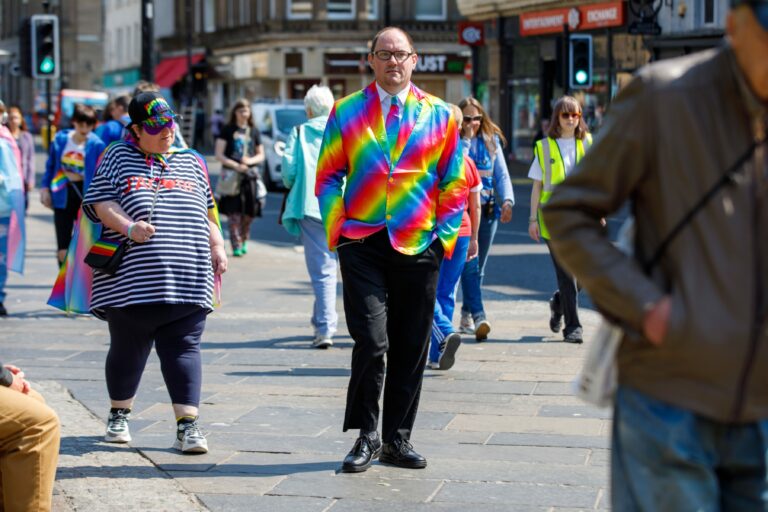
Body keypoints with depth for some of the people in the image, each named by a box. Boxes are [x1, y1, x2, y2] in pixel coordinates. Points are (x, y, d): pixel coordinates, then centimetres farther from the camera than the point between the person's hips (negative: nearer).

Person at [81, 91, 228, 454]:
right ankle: (119, 414, 28)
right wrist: (129, 227, -18)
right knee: (127, 348, 8)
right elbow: (101, 202, -2)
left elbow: (208, 213, 22)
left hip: (187, 280, 2)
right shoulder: (118, 157, 7)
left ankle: (187, 425, -6)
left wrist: (217, 247, 12)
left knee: (184, 349, -5)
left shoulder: (191, 162, 18)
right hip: (132, 279, -2)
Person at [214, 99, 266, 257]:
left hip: (251, 174, 3)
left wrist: (250, 160, -5)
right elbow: (219, 155, -2)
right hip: (231, 174, -3)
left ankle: (244, 241, 22)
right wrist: (235, 165, -14)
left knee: (249, 211, 1)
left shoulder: (253, 131, 13)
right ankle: (236, 246, -7)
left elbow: (261, 155, 16)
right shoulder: (227, 130, 3)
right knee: (234, 212, -8)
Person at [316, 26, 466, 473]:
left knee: (411, 349, 5)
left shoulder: (439, 115, 8)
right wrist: (338, 230, -2)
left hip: (419, 247, 2)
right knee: (372, 341, -12)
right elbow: (329, 176, 7)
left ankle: (398, 439, 17)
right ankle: (366, 435, 3)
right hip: (363, 246, -1)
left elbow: (455, 182, 10)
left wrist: (444, 235, 2)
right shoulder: (346, 112, 7)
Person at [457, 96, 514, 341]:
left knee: (478, 267, 9)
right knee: (469, 265, -15)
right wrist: (466, 140, -13)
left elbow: (502, 174, 10)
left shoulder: (491, 141, 12)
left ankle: (466, 317, 20)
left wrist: (507, 200, -5)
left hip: (487, 210, 4)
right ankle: (478, 317, -23)